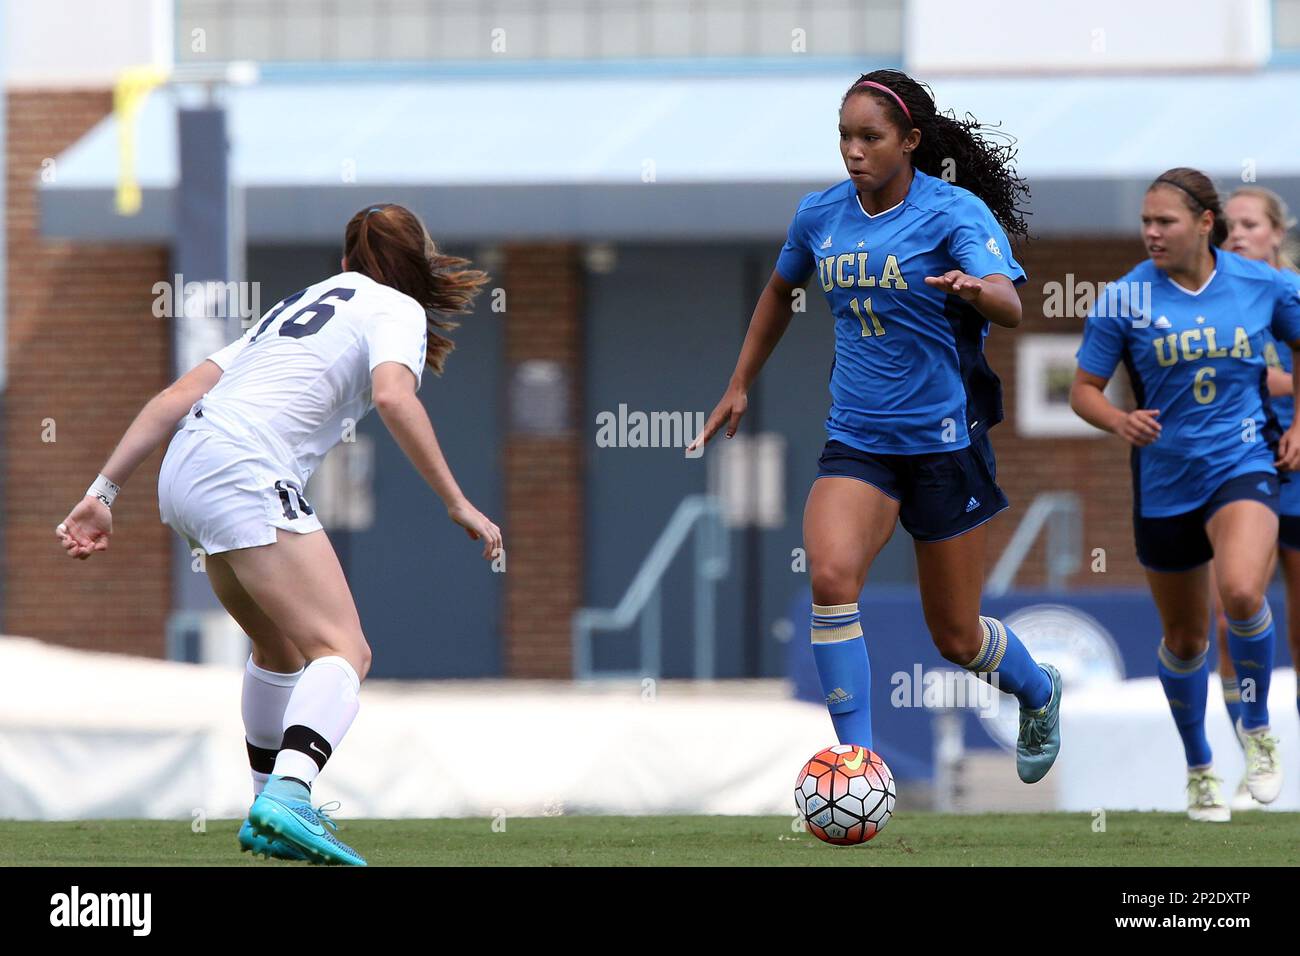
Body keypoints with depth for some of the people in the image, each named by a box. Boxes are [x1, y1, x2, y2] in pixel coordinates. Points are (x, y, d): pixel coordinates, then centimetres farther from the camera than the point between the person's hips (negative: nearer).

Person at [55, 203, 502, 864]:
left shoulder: (295, 308, 30)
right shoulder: (399, 309, 9)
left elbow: (177, 398, 22)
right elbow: (393, 397, -14)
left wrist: (103, 493, 20)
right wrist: (457, 505, -10)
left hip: (185, 471, 8)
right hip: (245, 475, -8)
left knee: (281, 646, 27)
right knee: (343, 651, -15)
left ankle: (269, 810, 32)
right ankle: (288, 796, -38)